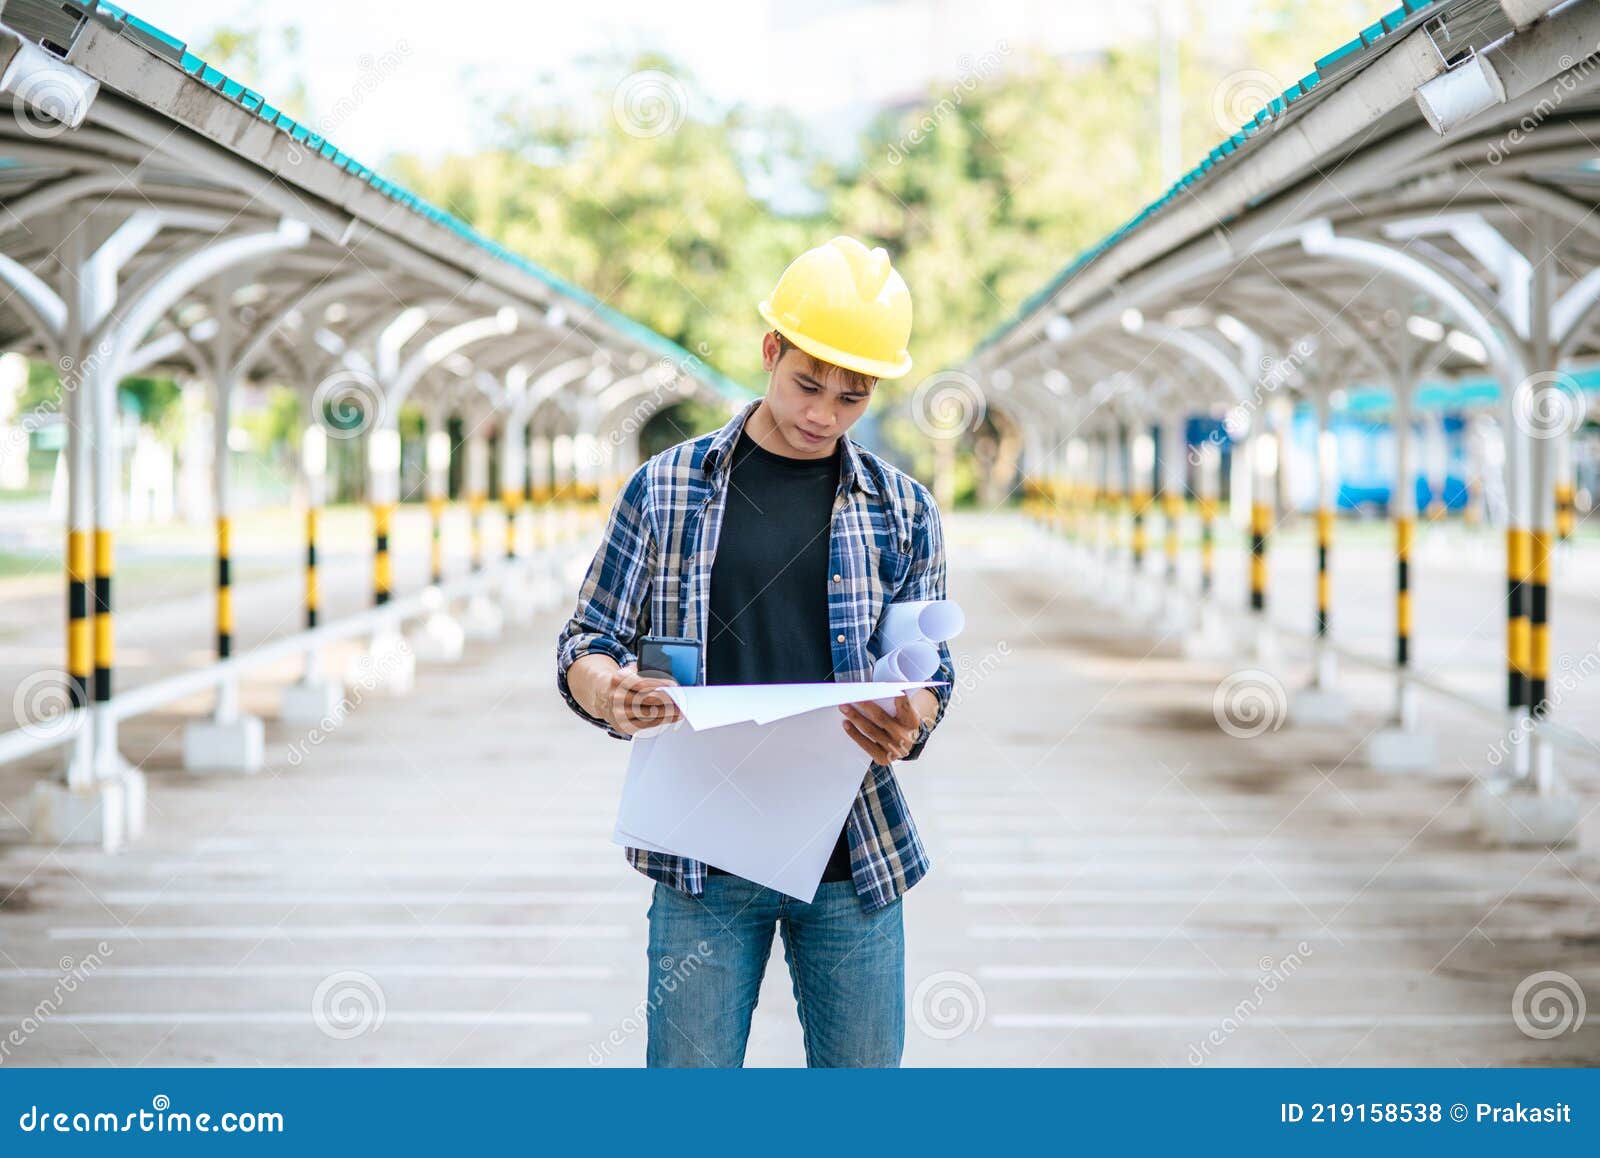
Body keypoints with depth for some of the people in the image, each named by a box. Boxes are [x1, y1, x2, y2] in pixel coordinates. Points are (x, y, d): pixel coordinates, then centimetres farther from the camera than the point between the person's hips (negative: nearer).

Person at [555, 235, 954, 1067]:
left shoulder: (902, 510, 7)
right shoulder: (665, 489, 3)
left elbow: (929, 672, 8)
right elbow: (584, 645, 6)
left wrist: (906, 725, -17)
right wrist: (609, 693, -19)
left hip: (852, 857, 1)